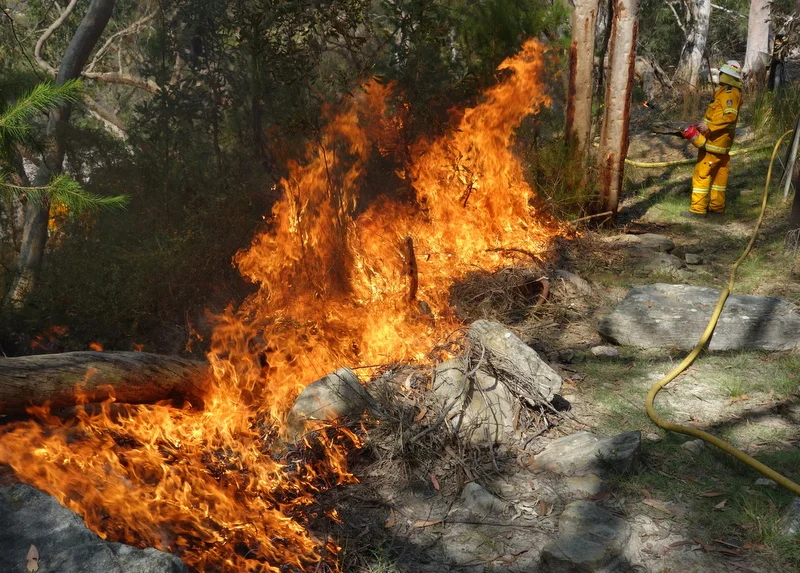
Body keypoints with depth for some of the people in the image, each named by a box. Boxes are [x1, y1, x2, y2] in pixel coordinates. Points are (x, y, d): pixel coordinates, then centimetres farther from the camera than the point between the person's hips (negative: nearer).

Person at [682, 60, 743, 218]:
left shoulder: (729, 93, -16)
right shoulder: (732, 92, 16)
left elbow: (730, 116, -26)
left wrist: (709, 126, -27)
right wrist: (705, 125, 12)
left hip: (715, 141, -11)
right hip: (721, 141, 11)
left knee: (701, 174, -8)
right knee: (719, 174, 13)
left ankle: (698, 209, -7)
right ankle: (717, 207, 20)